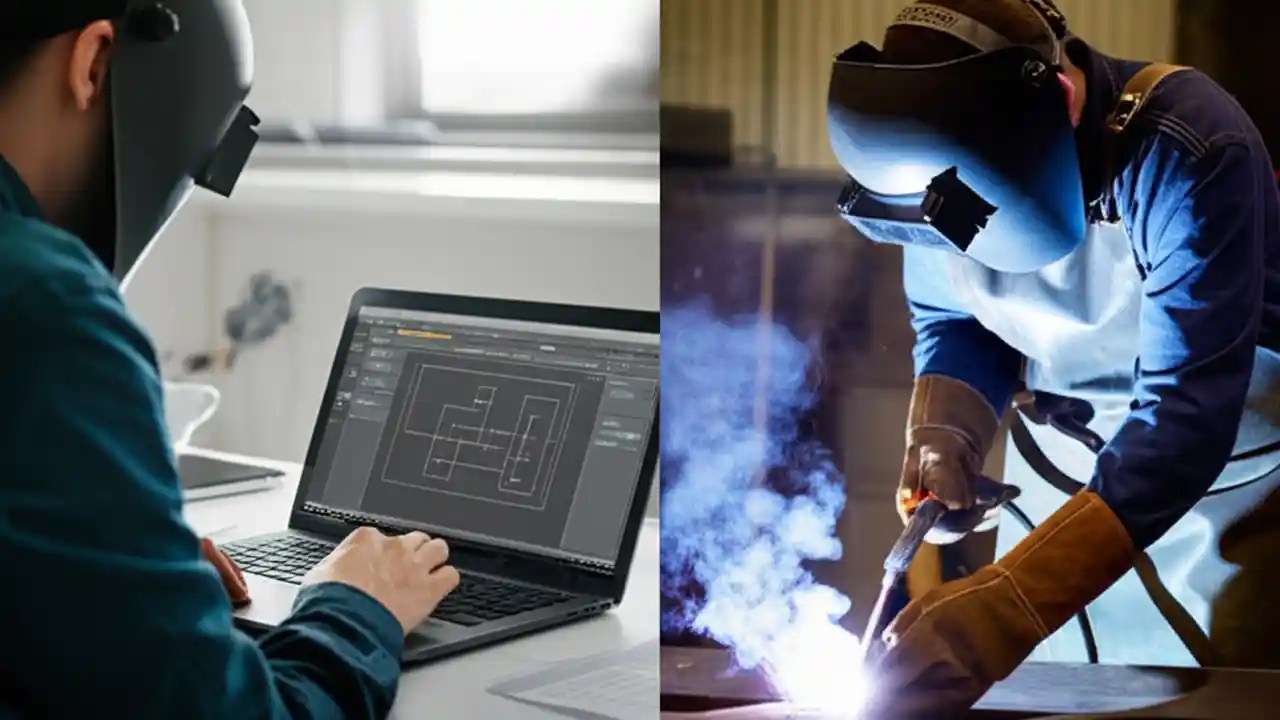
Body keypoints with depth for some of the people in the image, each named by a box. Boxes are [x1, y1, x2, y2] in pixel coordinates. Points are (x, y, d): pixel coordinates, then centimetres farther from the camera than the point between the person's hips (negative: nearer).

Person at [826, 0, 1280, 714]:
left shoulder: (1186, 154, -33)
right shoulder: (941, 163, -16)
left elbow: (1187, 412, -38)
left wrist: (1010, 602, -48)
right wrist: (943, 436, -22)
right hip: (1060, 468, 5)